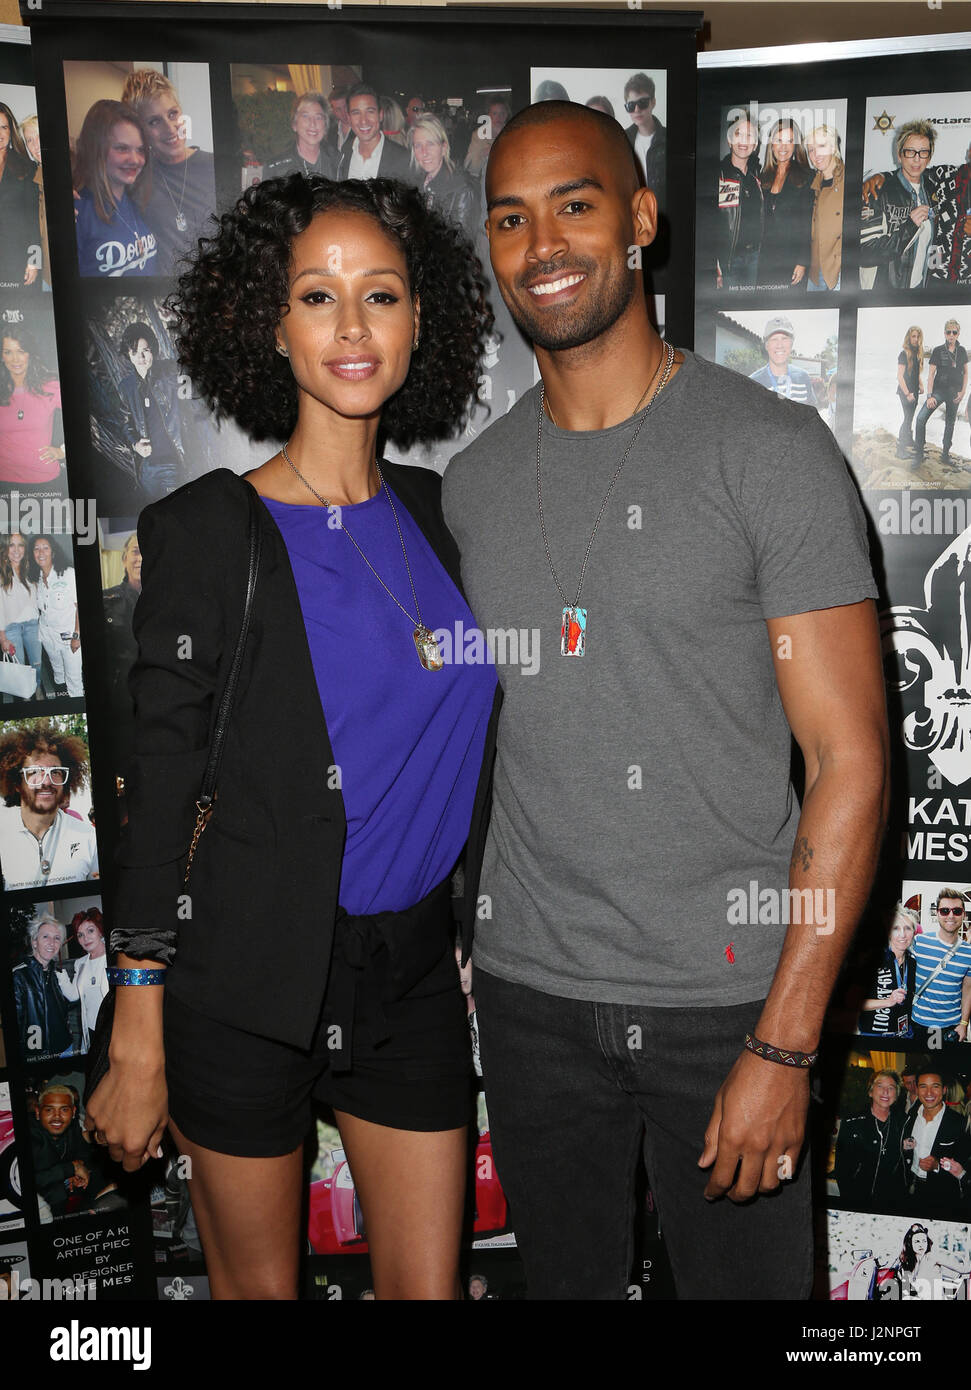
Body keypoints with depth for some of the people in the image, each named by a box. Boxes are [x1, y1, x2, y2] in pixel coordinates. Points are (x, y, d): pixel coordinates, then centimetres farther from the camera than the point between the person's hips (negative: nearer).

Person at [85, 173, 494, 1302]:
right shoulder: (208, 528, -11)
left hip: (414, 965, 4)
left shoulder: (436, 511, 4)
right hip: (250, 975, -4)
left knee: (427, 1286, 16)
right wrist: (137, 1043, -8)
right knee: (259, 1286, 17)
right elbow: (160, 784, -10)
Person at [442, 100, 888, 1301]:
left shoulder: (769, 449, -10)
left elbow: (850, 760, -12)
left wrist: (784, 1043, -14)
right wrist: (458, 953, 5)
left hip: (727, 994, -3)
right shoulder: (470, 483, 4)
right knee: (565, 1281, 22)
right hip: (528, 990, 4)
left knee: (745, 1277, 15)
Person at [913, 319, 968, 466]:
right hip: (939, 389, -3)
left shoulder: (962, 351, 4)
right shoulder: (938, 351, -5)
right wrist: (929, 396, -14)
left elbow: (965, 372, 12)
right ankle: (919, 452, -9)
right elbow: (931, 374, -7)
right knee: (921, 418, -19)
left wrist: (963, 392, 0)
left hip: (955, 392, 3)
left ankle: (945, 453, 24)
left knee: (950, 422, 11)